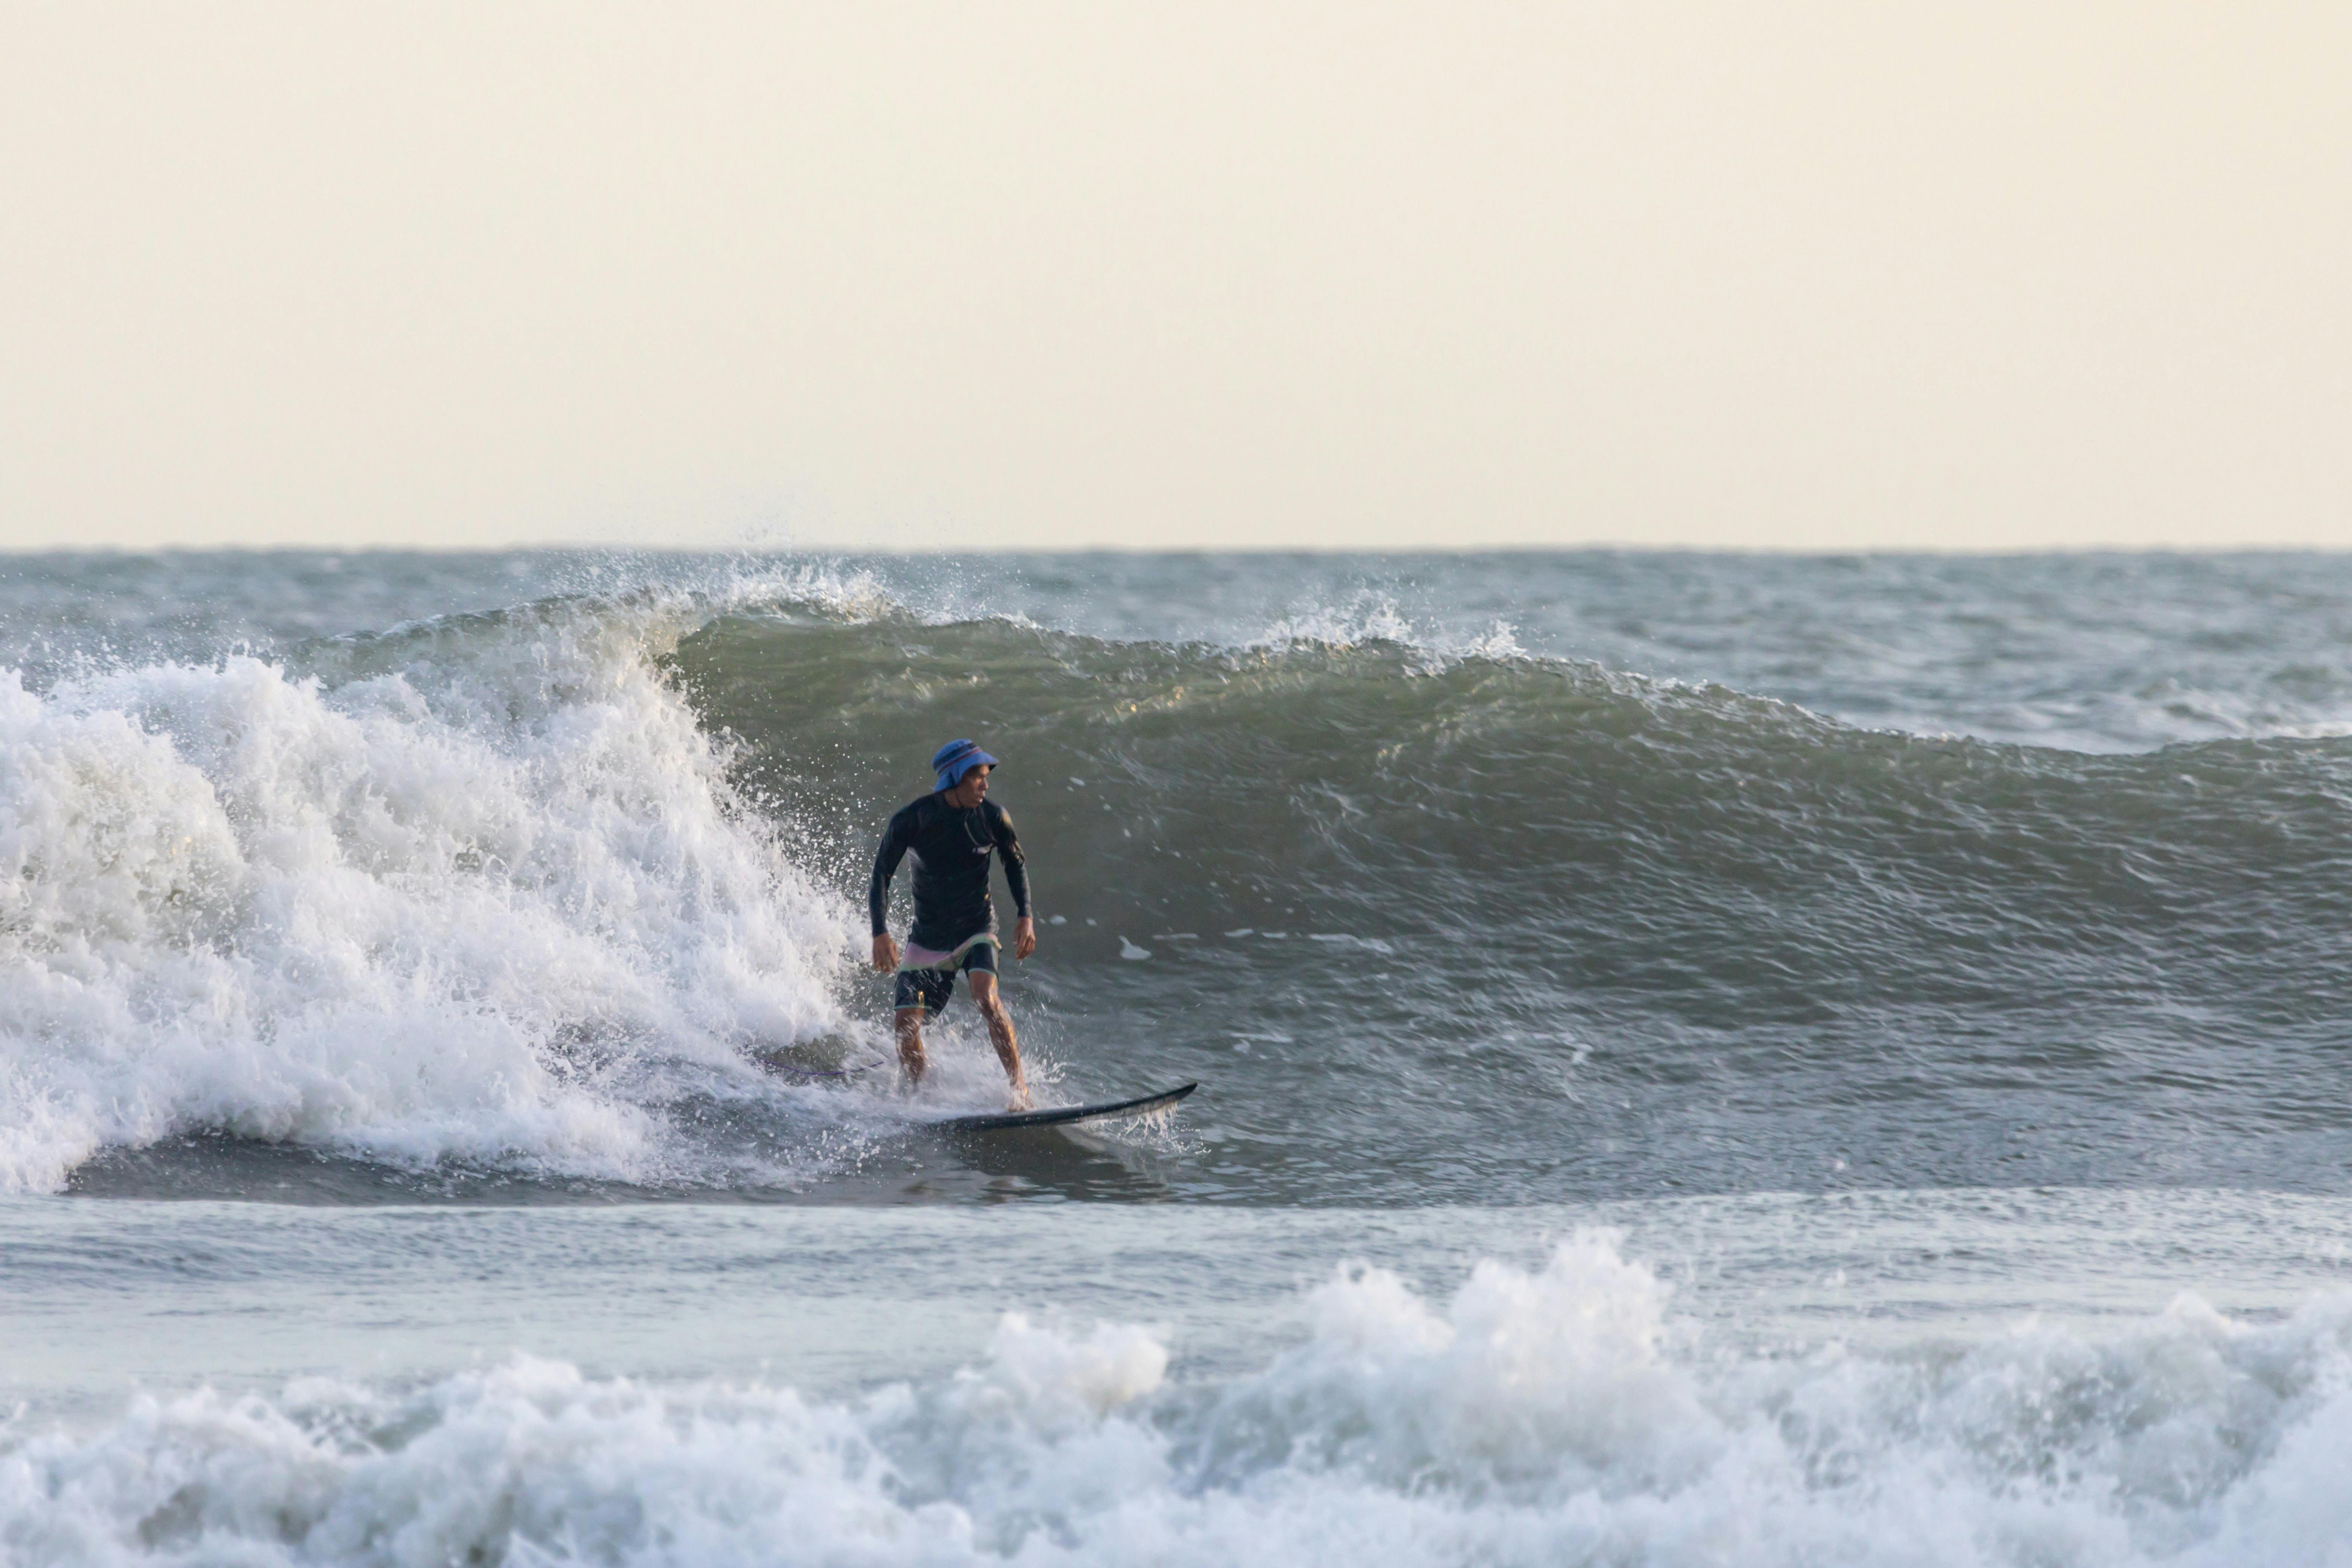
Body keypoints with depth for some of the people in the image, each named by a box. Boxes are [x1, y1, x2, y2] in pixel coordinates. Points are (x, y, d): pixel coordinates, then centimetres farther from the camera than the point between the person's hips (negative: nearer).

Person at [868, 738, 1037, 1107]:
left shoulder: (993, 818, -10)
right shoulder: (911, 820, -15)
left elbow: (1016, 865, 8)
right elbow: (881, 876, -10)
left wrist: (1025, 917, -3)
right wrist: (881, 934, -22)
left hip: (976, 931, -1)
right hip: (928, 936, 1)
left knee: (985, 997, -29)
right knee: (907, 1026, -9)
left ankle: (1021, 1090, -24)